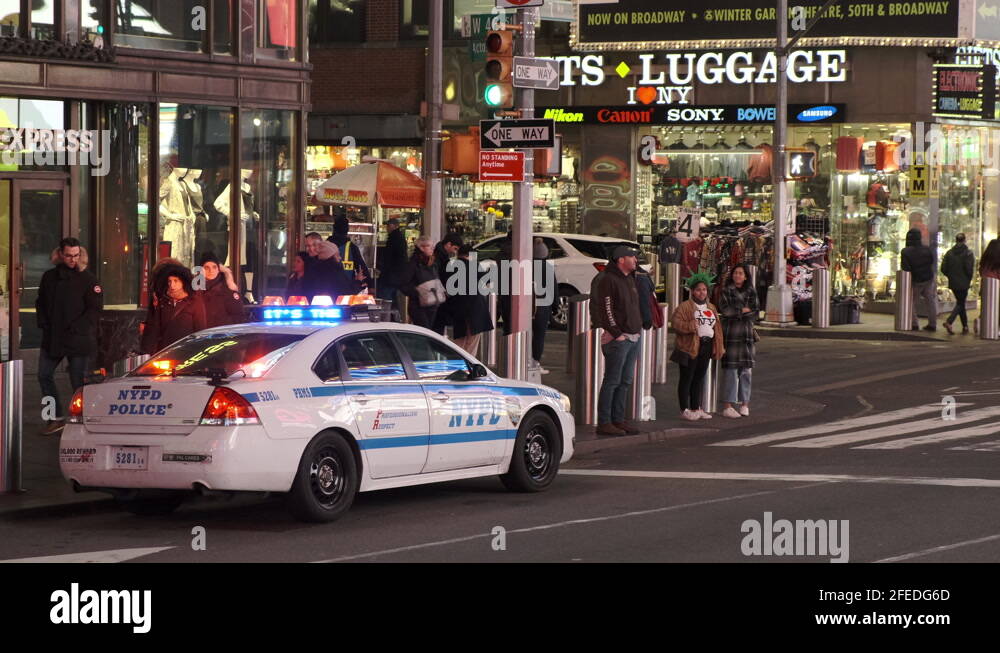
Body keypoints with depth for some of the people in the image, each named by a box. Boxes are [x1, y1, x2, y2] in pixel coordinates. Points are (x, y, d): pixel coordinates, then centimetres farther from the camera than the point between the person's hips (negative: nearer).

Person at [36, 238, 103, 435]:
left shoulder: (88, 280, -6)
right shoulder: (49, 277, 10)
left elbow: (95, 309, -10)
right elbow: (40, 303, 18)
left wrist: (74, 328, -16)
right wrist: (43, 324, 2)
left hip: (78, 340, -6)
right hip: (52, 338, 6)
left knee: (78, 382, -3)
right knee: (44, 376, 7)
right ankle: (57, 418, 17)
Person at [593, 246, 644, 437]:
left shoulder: (630, 279, 17)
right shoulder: (609, 280, -11)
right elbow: (605, 310, -16)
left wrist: (638, 327, 15)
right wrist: (617, 334, -17)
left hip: (633, 338, 9)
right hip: (618, 339, -9)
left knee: (626, 381, 11)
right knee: (612, 381, -7)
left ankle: (618, 419, 17)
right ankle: (604, 423, -5)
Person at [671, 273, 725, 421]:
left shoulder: (711, 308, 17)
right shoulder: (684, 307, -5)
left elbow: (717, 328, 20)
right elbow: (675, 322, -15)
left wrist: (719, 347, 14)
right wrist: (691, 326, -26)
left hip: (706, 348, 7)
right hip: (689, 348, -7)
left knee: (699, 378, 11)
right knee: (686, 378, -2)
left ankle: (696, 408, 18)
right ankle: (685, 410, 2)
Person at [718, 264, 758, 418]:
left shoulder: (751, 292, 13)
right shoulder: (726, 291, 4)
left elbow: (756, 310, 4)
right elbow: (725, 309, -9)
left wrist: (736, 312, -5)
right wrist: (744, 310, -4)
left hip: (746, 333, 3)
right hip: (730, 334, -3)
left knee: (746, 369, 2)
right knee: (730, 369, -6)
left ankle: (745, 404, 8)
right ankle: (728, 406, -4)